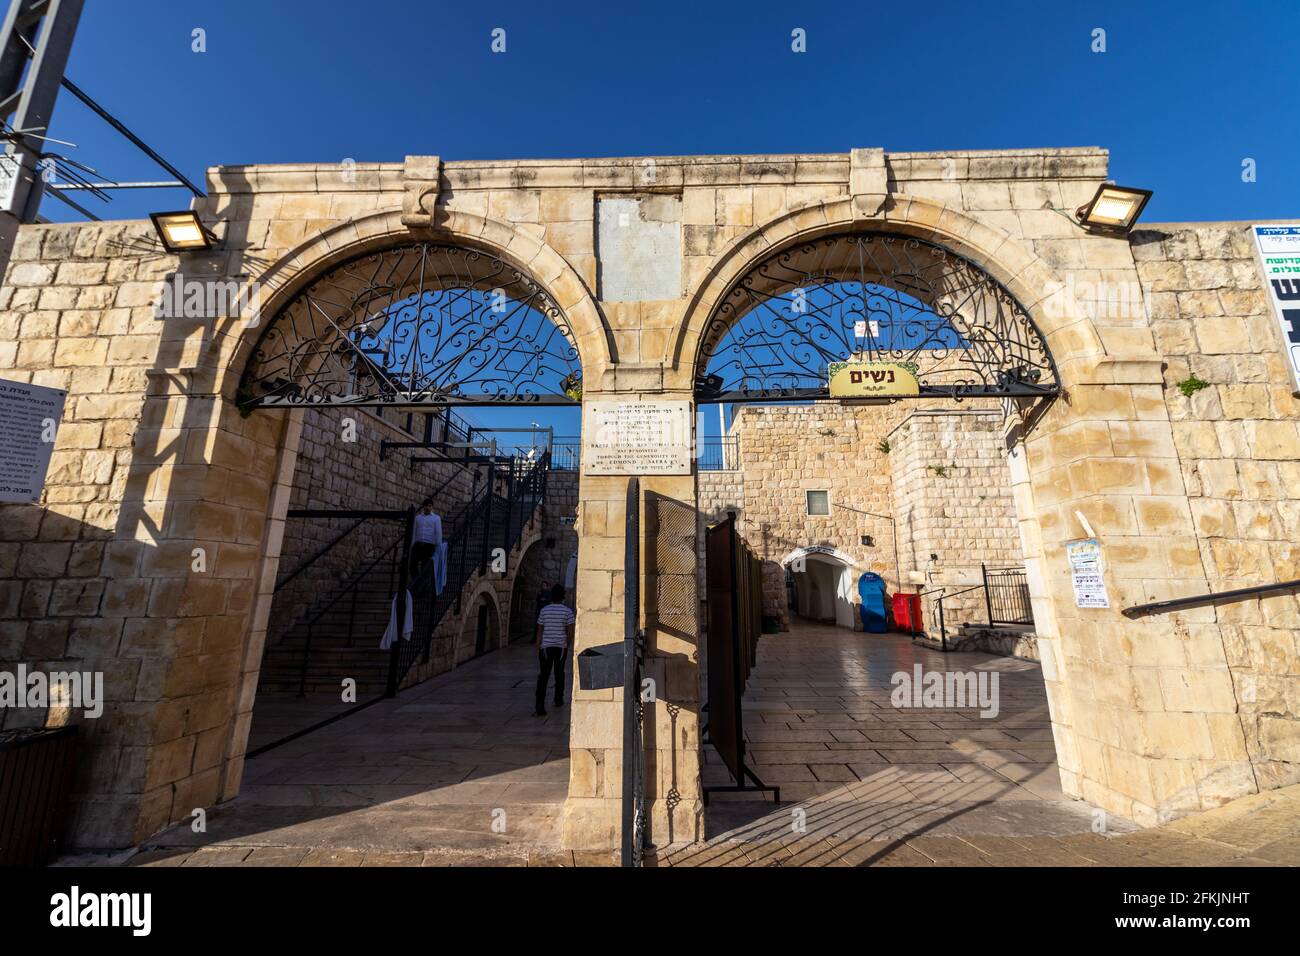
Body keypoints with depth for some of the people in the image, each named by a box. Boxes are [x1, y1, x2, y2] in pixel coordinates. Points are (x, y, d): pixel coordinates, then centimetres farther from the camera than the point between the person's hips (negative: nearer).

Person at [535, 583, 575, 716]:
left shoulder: (544, 610, -3)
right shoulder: (567, 611, -7)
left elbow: (539, 631, -1)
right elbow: (570, 631, -6)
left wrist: (538, 648, 6)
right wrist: (568, 644, 10)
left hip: (546, 646, 0)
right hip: (561, 646, 0)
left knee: (543, 675, 1)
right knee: (559, 673, 18)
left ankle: (540, 705, -11)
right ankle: (558, 700, 32)